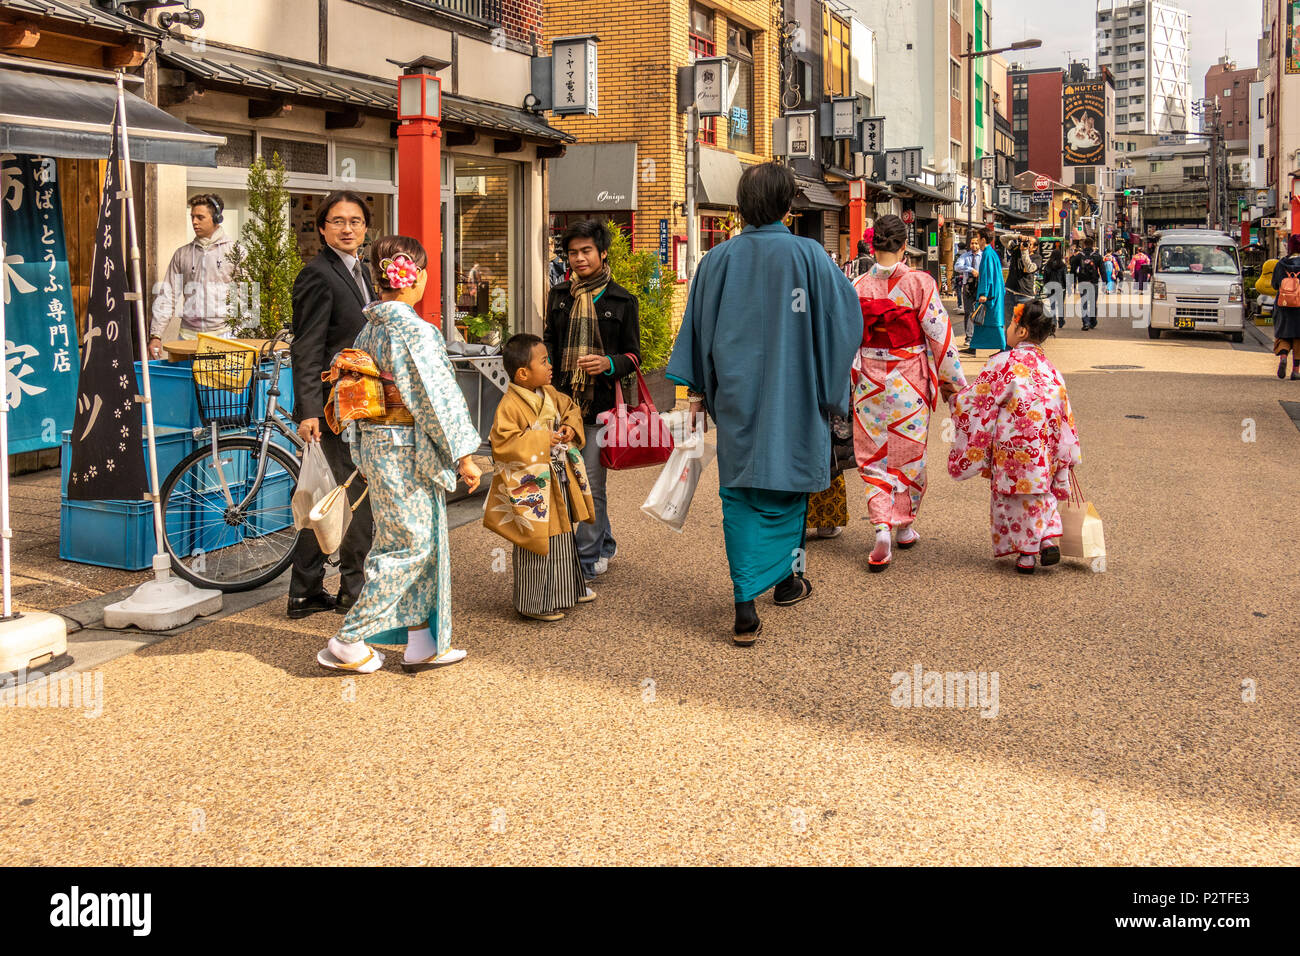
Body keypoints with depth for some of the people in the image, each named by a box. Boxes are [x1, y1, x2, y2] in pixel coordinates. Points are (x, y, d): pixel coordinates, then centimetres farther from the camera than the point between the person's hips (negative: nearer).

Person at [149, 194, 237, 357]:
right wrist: (155, 335, 5)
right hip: (188, 336, 3)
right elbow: (167, 296, 13)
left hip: (224, 335, -3)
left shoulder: (234, 251, 5)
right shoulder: (182, 254, 15)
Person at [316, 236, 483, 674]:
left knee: (423, 543, 14)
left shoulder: (370, 327, 8)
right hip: (408, 452, -9)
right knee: (409, 546, 1)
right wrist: (463, 455, -13)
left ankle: (422, 644, 19)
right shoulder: (413, 330, -18)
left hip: (376, 447, 9)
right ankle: (347, 643, 5)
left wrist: (365, 455, 23)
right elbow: (438, 396, -19)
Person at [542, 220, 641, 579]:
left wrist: (609, 364, -16)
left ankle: (587, 559, 6)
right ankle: (604, 545, 26)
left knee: (591, 483, -4)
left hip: (601, 405, -4)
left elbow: (633, 355, 4)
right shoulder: (559, 296, 13)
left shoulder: (622, 301, 3)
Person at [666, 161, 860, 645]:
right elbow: (845, 317, -2)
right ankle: (786, 578, 33)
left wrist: (696, 389, 13)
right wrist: (832, 391, 8)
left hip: (735, 394, 1)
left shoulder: (717, 259, -2)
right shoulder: (806, 255, -8)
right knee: (786, 484, 17)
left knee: (740, 495, 4)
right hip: (793, 396, -1)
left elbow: (698, 329, 4)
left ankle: (745, 605, -4)